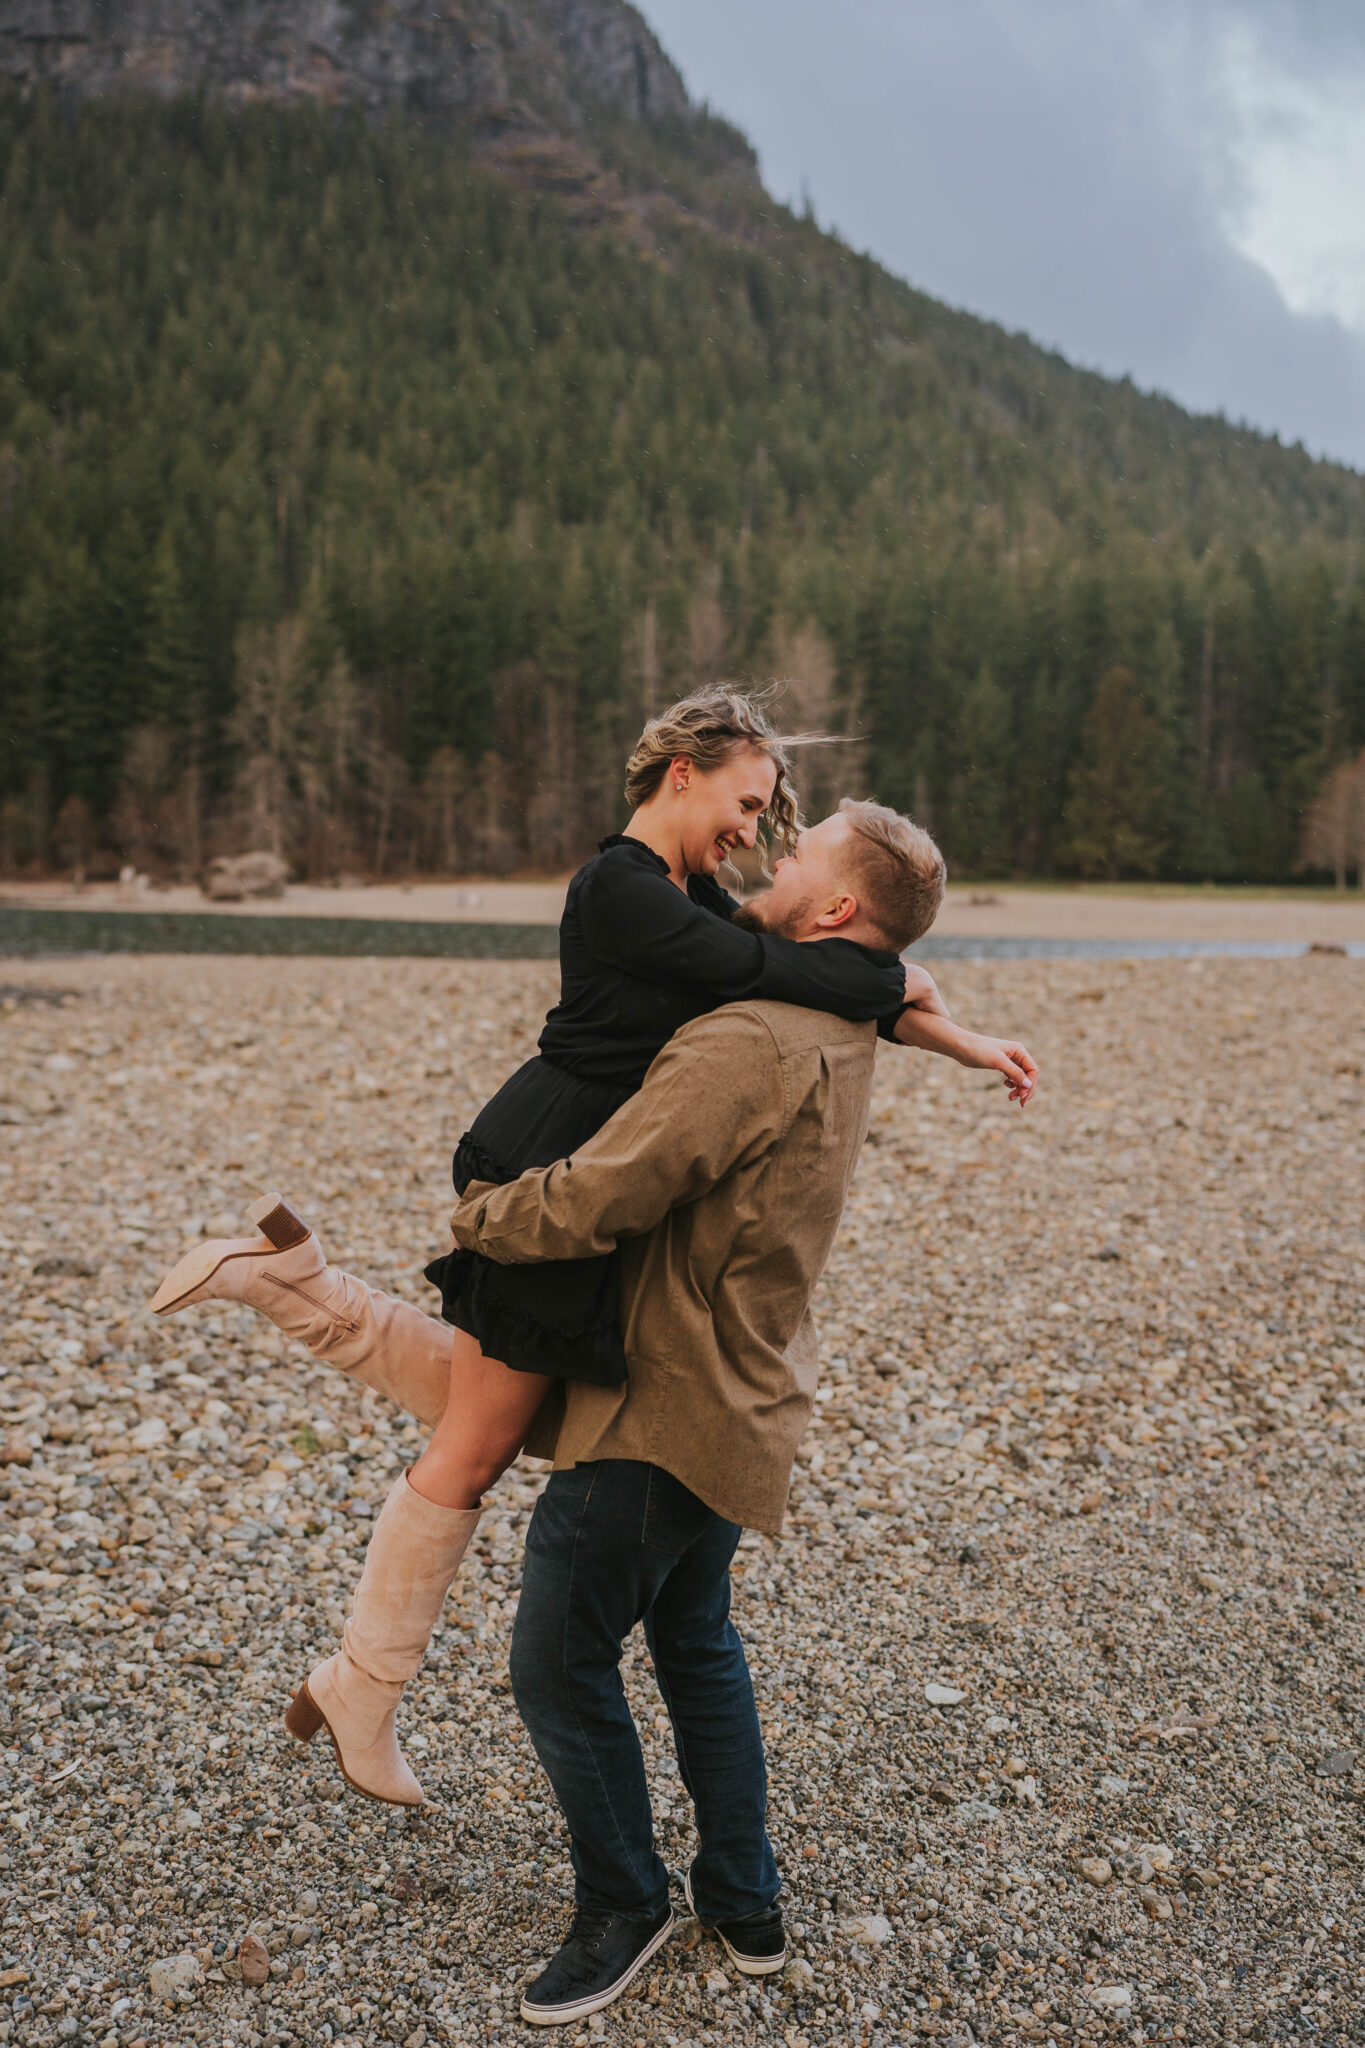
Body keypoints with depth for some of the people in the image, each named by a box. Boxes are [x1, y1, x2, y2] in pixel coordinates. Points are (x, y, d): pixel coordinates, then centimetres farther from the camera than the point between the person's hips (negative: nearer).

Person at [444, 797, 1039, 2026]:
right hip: (739, 1401, 10)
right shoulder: (845, 1036, 3)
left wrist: (475, 1216, -11)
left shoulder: (748, 1046, -27)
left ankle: (624, 1907, 24)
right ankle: (745, 1905, 35)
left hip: (662, 1412, -10)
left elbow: (588, 1204, -28)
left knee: (560, 1664, 4)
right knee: (696, 1641, 23)